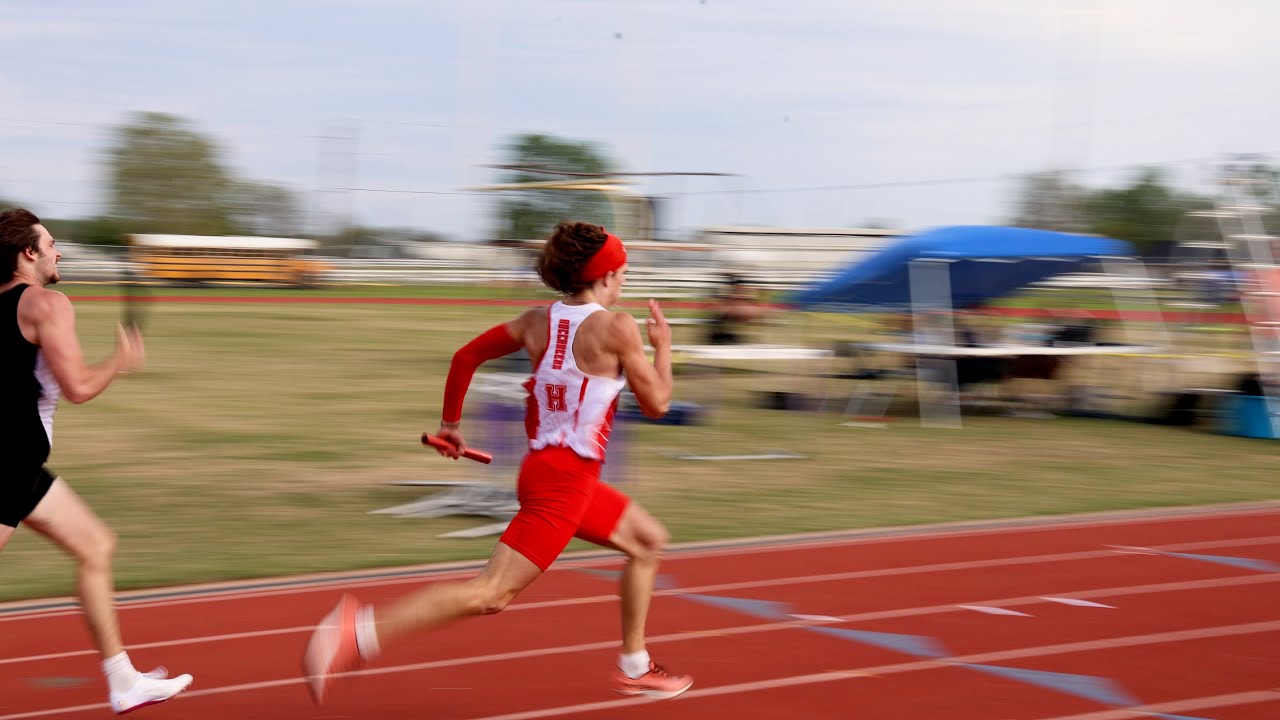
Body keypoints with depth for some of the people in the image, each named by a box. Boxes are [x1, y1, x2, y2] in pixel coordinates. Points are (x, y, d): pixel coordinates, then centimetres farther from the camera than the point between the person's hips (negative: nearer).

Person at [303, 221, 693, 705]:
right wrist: (663, 347, 11)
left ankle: (634, 668, 29)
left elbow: (465, 356, 12)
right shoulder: (616, 327, -12)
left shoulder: (537, 321, 7)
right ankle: (357, 631, -22)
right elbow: (657, 404, -5)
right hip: (565, 479, -9)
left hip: (543, 467, 9)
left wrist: (450, 423, 24)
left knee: (649, 541, 24)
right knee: (490, 594, -13)